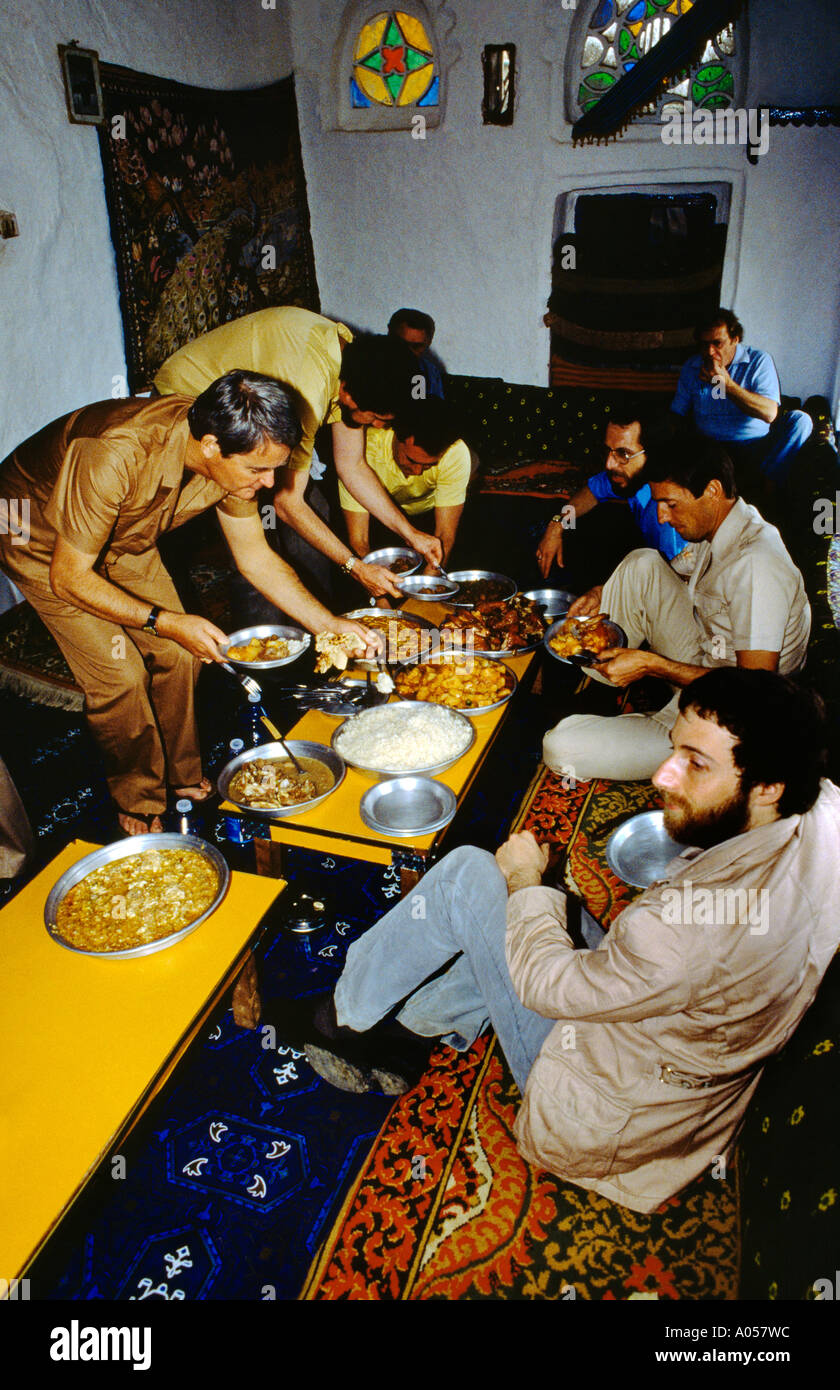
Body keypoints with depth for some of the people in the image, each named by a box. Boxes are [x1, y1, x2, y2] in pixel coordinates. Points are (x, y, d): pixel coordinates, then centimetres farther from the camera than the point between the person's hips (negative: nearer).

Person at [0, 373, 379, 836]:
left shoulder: (235, 454, -22)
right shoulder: (114, 456, -42)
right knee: (119, 674, -13)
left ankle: (182, 776, 22)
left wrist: (327, 623, -16)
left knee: (177, 655, -1)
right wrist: (166, 621, -37)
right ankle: (138, 800, 11)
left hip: (124, 539, 6)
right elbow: (68, 577, -32)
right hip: (40, 541, -5)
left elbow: (255, 557, -8)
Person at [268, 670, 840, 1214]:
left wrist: (526, 884, -7)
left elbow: (549, 985, -21)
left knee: (468, 876, -11)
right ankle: (402, 1035, 25)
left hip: (597, 1118, -9)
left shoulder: (708, 923, -38)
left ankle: (343, 1018, 12)